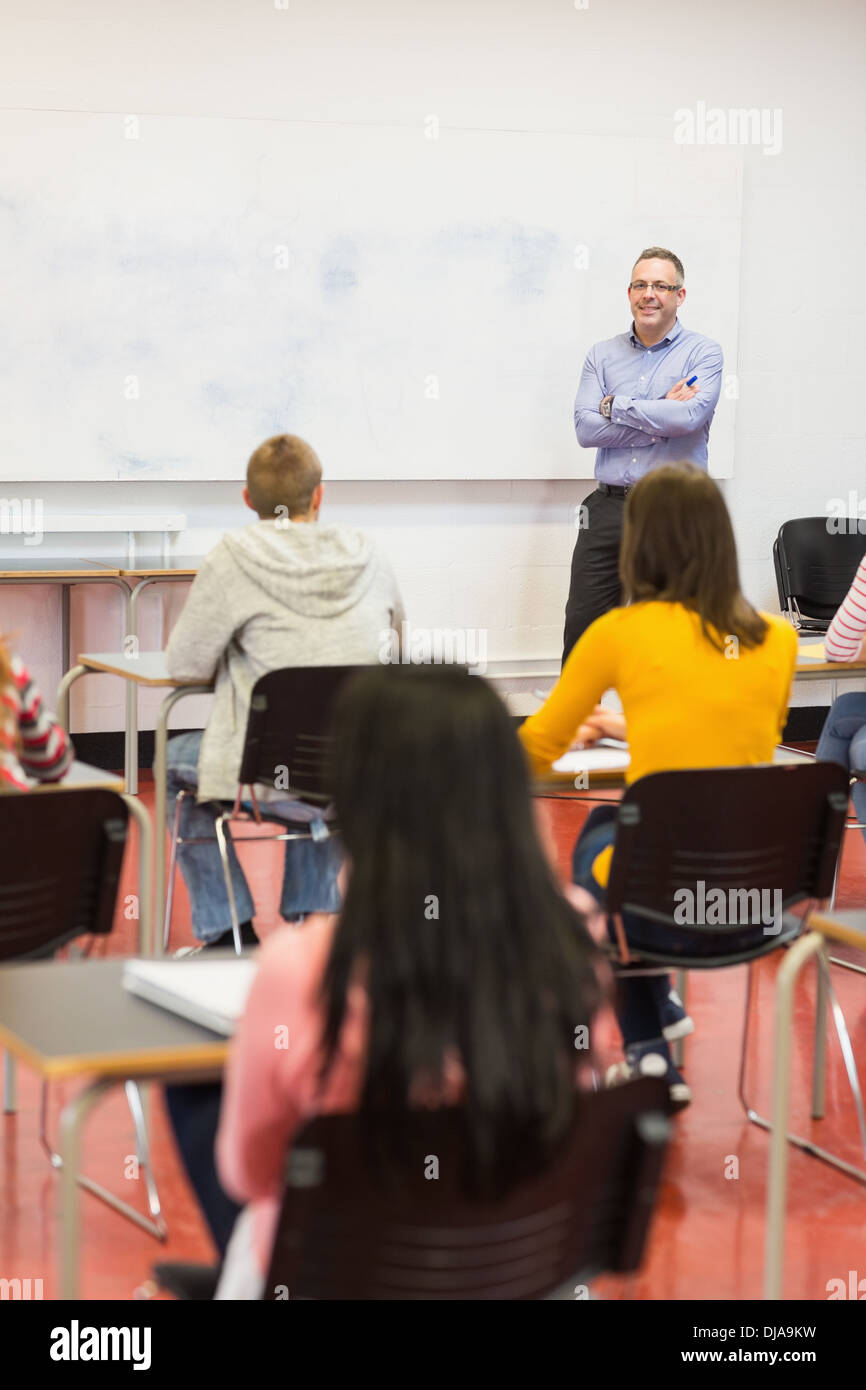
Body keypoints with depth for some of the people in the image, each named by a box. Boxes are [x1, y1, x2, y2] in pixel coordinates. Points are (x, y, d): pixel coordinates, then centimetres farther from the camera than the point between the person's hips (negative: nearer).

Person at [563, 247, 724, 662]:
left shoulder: (703, 353, 1)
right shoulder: (602, 355, 11)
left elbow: (689, 416, -17)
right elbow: (586, 428, -3)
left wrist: (616, 406, -7)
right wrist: (661, 415, -9)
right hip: (608, 508, 3)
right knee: (581, 629, 3)